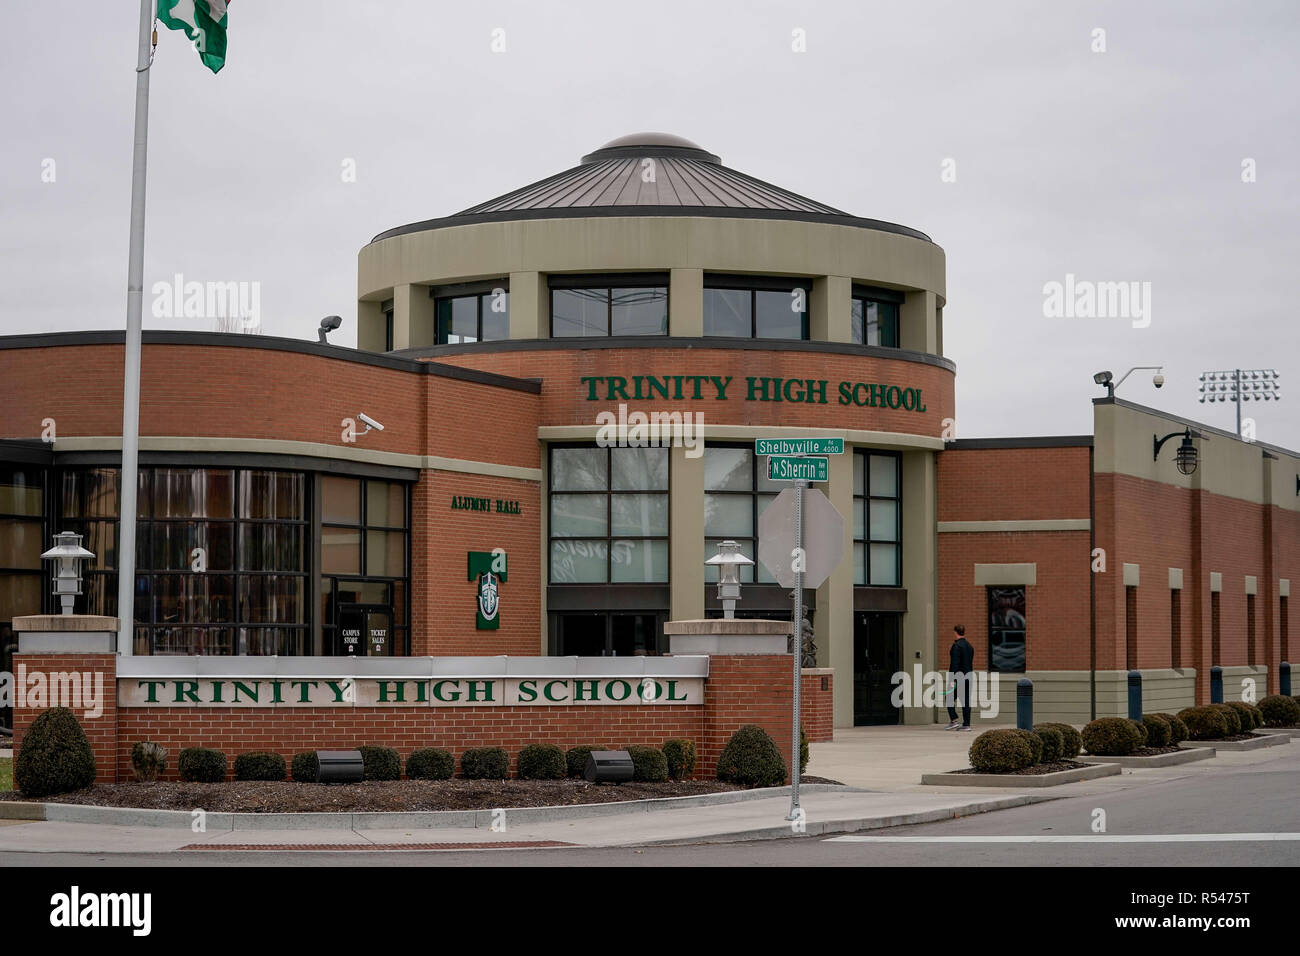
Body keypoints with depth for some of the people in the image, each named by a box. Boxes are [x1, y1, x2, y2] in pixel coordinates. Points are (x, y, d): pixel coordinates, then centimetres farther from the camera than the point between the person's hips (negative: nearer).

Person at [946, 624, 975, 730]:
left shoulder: (956, 646, -12)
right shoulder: (969, 646, 15)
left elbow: (954, 664, -19)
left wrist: (952, 679, -22)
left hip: (958, 678, -8)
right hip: (967, 677, 8)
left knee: (950, 699, 2)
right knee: (966, 701, 5)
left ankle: (954, 721, -8)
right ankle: (966, 724, 3)